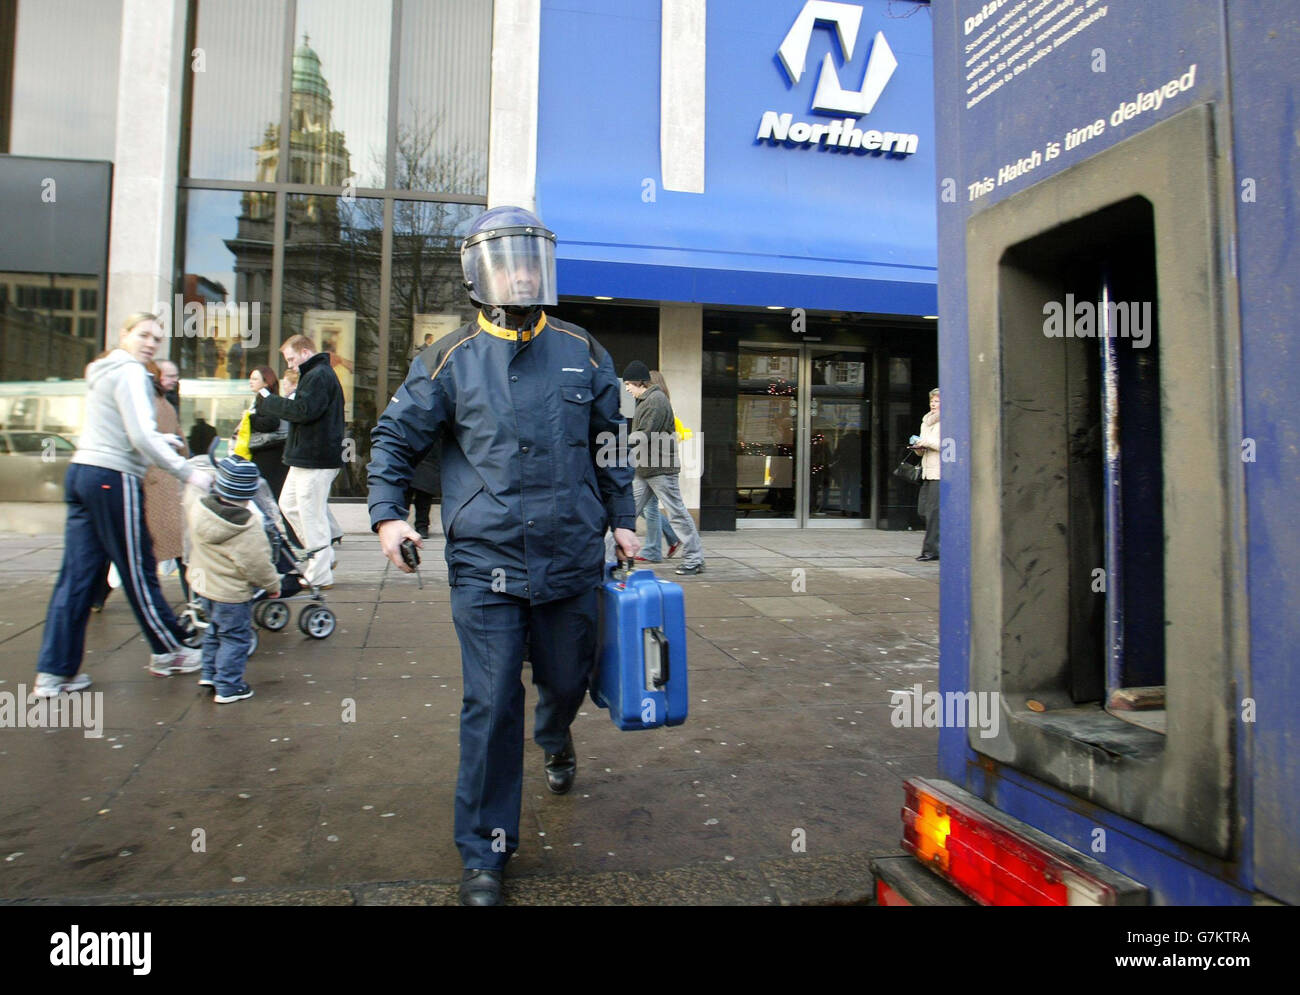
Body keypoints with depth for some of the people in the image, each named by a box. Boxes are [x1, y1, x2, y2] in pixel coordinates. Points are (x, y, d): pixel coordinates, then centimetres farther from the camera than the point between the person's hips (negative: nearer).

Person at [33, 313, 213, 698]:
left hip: (81, 473, 9)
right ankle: (169, 652, 16)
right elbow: (142, 438, -19)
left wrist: (162, 440, 29)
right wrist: (187, 472, -19)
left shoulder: (103, 371, 20)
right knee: (138, 572, 2)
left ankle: (53, 673, 10)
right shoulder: (130, 373, -10)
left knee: (76, 575, 8)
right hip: (113, 479, -9)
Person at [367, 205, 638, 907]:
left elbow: (608, 443, 16)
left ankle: (554, 739, 55)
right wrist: (387, 512, -3)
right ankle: (484, 852, 18)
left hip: (572, 557, 3)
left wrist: (621, 519, 15)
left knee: (566, 681, 16)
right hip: (485, 565, -2)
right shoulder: (450, 359, 2)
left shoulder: (582, 352, 8)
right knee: (491, 705, -1)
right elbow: (396, 436, 9)